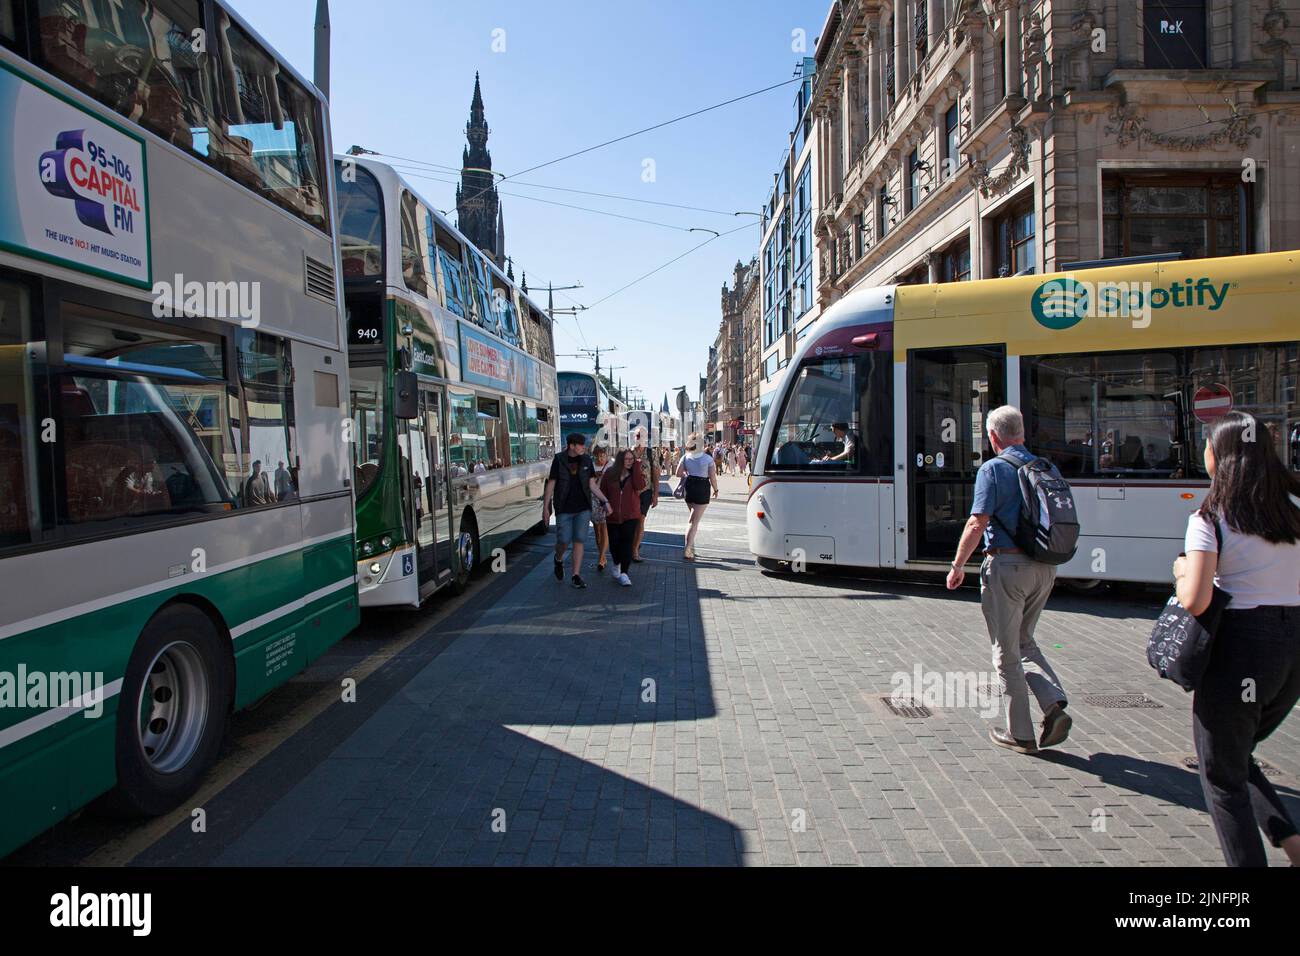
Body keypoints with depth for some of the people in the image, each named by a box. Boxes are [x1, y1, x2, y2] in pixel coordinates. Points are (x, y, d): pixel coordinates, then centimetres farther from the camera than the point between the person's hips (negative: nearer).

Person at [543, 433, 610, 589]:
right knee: (564, 540, -3)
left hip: (583, 508, 2)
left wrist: (605, 501, -6)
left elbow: (592, 485, 5)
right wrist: (545, 507, -4)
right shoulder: (559, 460, -5)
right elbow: (551, 484, -1)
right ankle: (558, 560, 31)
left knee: (579, 541, 0)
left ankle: (576, 576, 6)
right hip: (564, 508, -2)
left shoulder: (587, 460, 3)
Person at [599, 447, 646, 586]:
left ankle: (624, 573, -6)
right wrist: (606, 505, -2)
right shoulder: (609, 473, -1)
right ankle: (617, 565, 37)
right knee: (614, 542, 9)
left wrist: (636, 467, -19)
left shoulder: (636, 473, 0)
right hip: (613, 516, 1)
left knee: (627, 542, -9)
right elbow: (603, 491, 8)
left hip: (630, 515, -1)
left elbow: (640, 486, -20)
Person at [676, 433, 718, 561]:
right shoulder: (707, 458, -10)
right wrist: (716, 490, 5)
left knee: (694, 518, 21)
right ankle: (687, 550, -13)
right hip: (702, 489, -4)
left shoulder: (685, 457, -1)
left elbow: (678, 473, -1)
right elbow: (712, 477, -10)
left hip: (689, 487, 4)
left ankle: (691, 547, 22)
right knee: (695, 521, -4)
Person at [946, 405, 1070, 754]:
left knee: (1007, 652, 6)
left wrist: (957, 566, -5)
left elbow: (977, 524, -15)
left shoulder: (993, 469, -9)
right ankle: (1054, 704, 4)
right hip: (1045, 568, 6)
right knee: (1024, 642, 22)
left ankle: (1020, 733, 14)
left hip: (1007, 565, -6)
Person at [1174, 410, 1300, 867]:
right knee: (1238, 756, 26)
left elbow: (1194, 601, -21)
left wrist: (1179, 572, -2)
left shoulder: (1209, 519, -13)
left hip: (1240, 646, -6)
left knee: (1222, 776, 9)